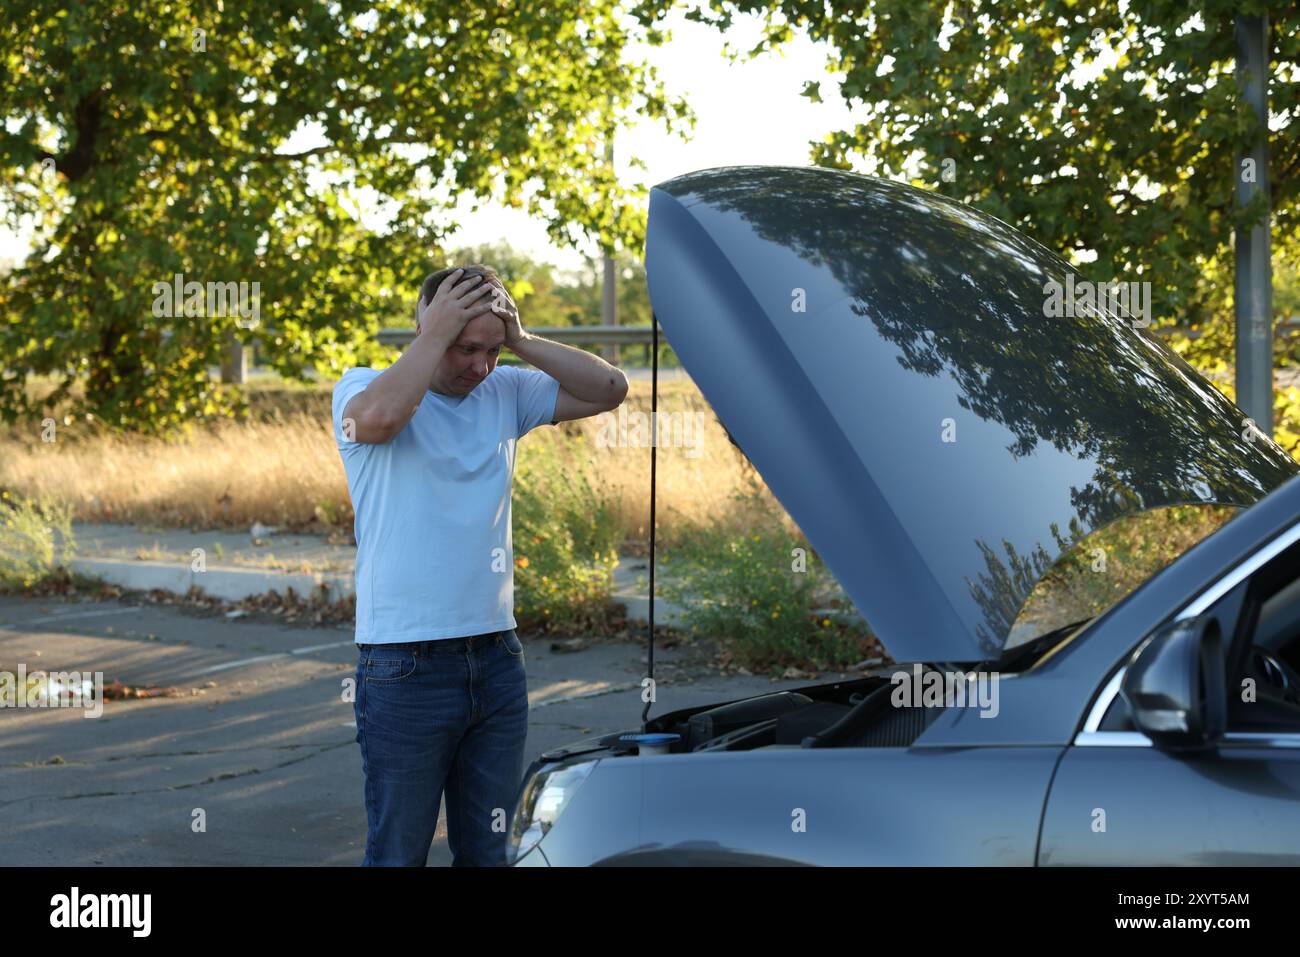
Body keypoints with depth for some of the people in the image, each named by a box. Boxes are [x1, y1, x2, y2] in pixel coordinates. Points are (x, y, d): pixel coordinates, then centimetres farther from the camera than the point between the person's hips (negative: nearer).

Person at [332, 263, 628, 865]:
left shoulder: (505, 392, 9)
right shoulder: (362, 387, -5)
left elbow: (608, 390, 4)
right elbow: (379, 415, -29)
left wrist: (520, 341, -4)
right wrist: (436, 335, -17)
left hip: (497, 661, 5)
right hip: (406, 666, -5)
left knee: (489, 851, 12)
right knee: (398, 854, 2)